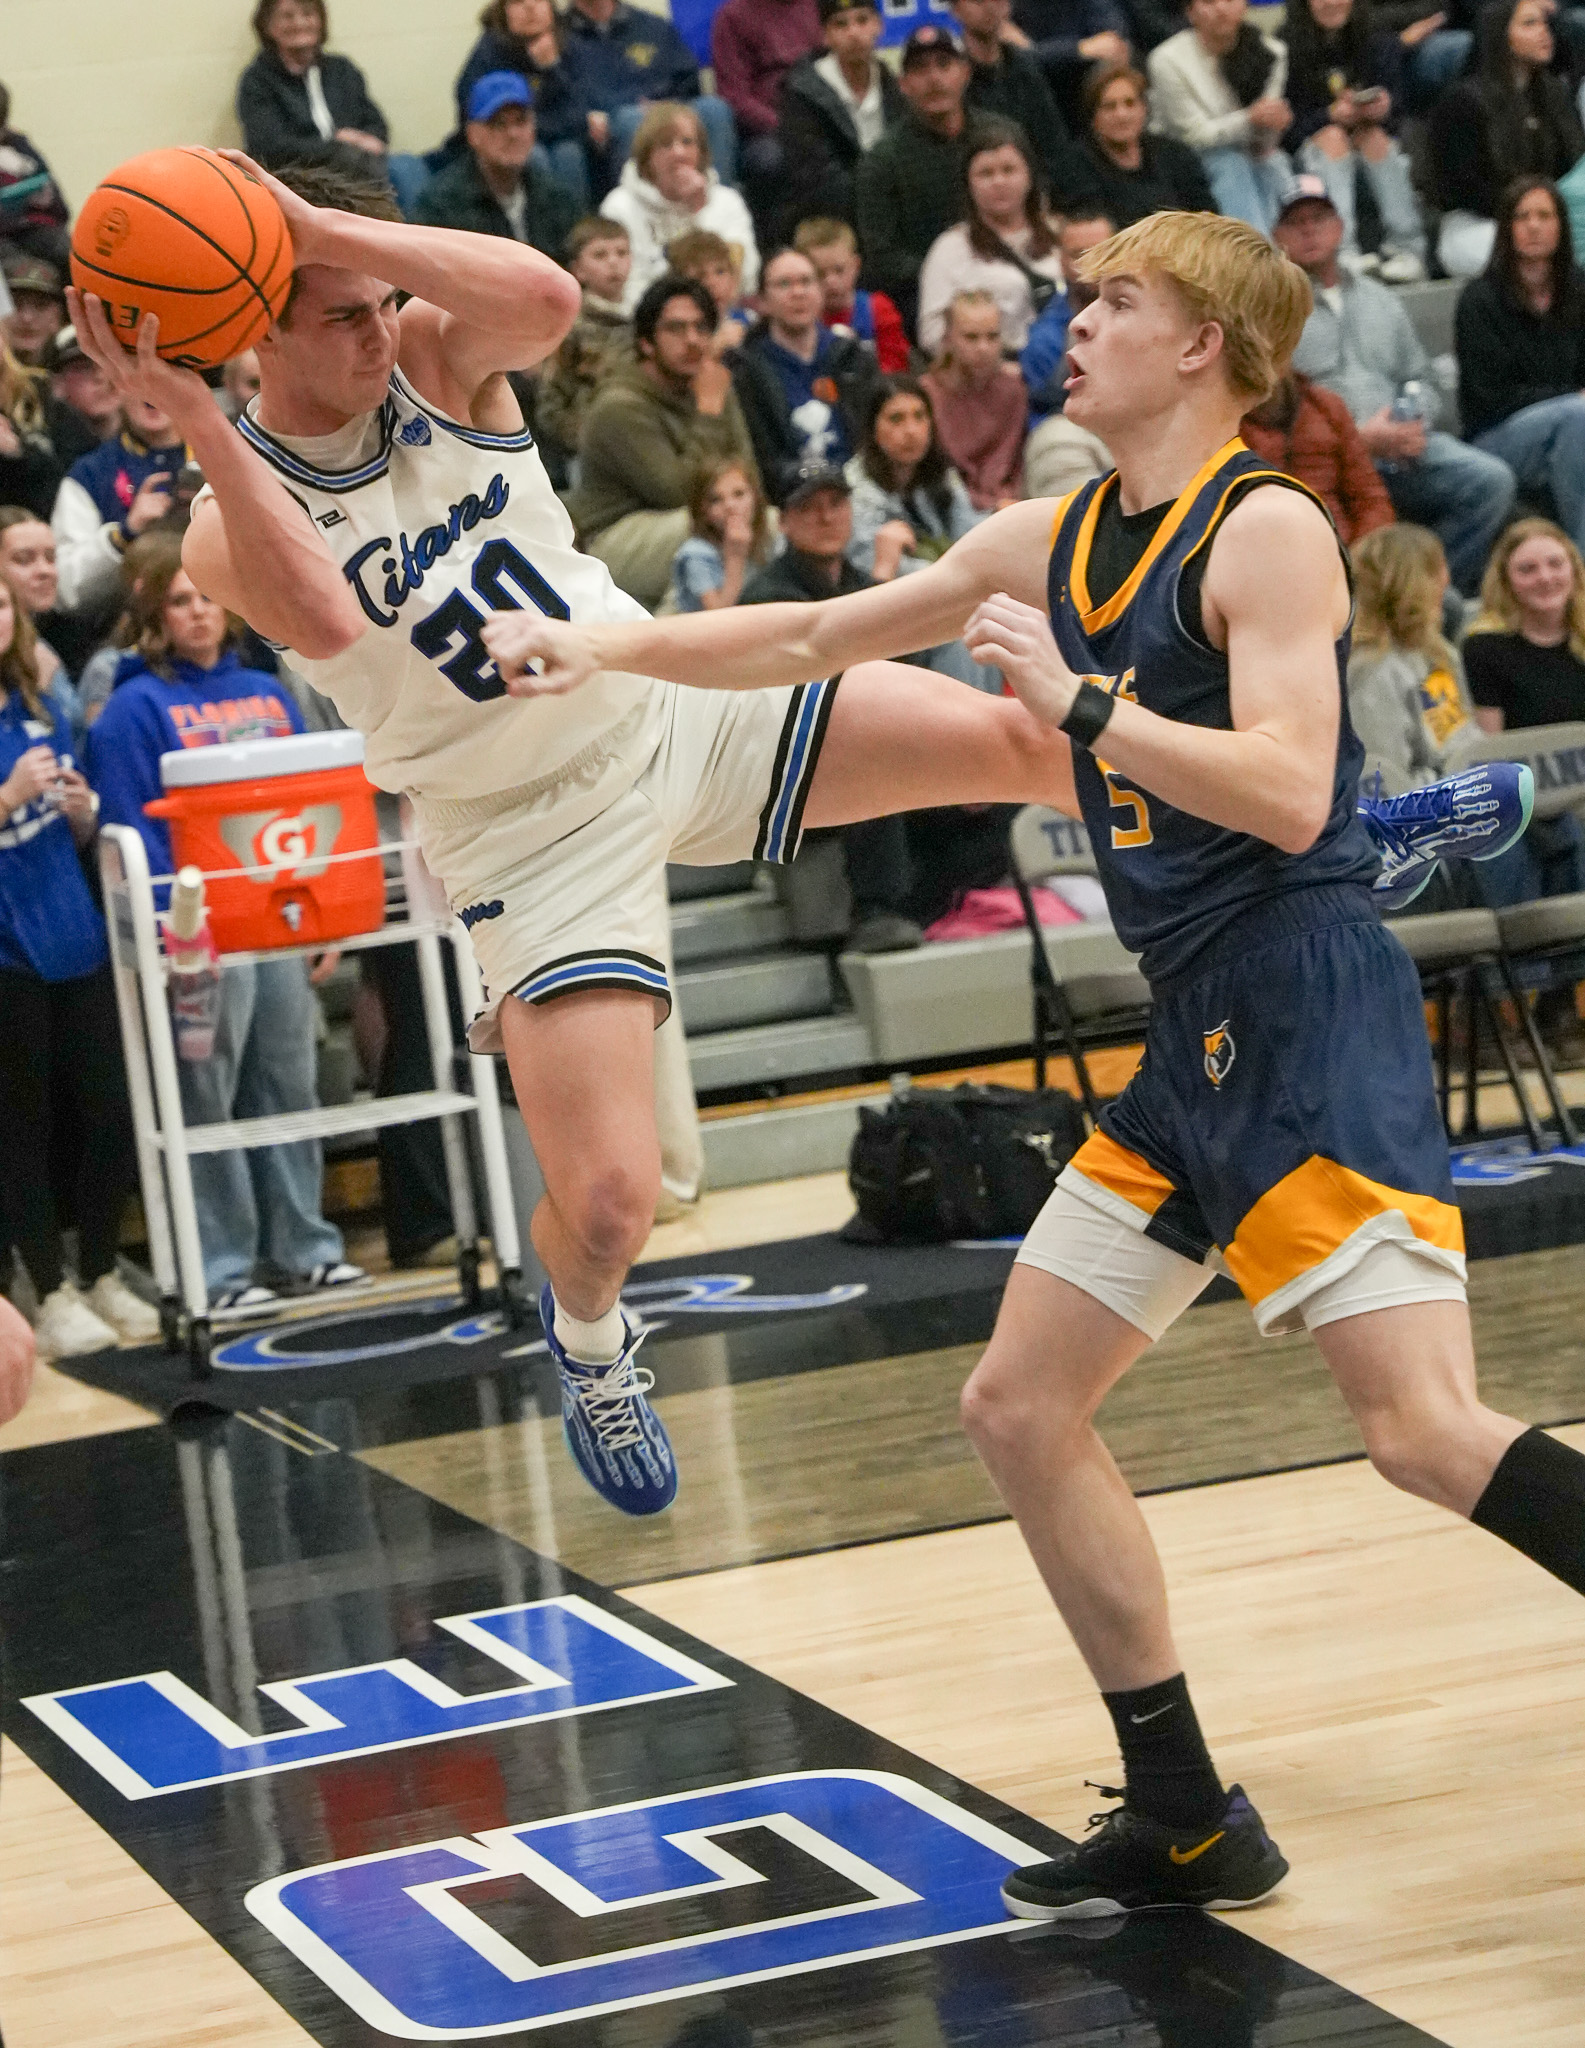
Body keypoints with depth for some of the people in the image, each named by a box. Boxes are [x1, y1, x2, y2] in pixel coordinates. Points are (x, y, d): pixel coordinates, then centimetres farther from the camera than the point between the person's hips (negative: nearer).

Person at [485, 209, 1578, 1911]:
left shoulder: (1267, 531, -10)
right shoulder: (1053, 544, 14)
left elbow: (1287, 794, -22)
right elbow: (819, 639, 23)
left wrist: (1075, 700, -20)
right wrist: (603, 647, 17)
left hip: (1310, 1017, -9)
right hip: (1192, 1041, 9)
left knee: (1424, 1433, -21)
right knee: (1018, 1406, 10)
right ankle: (1187, 1829, 16)